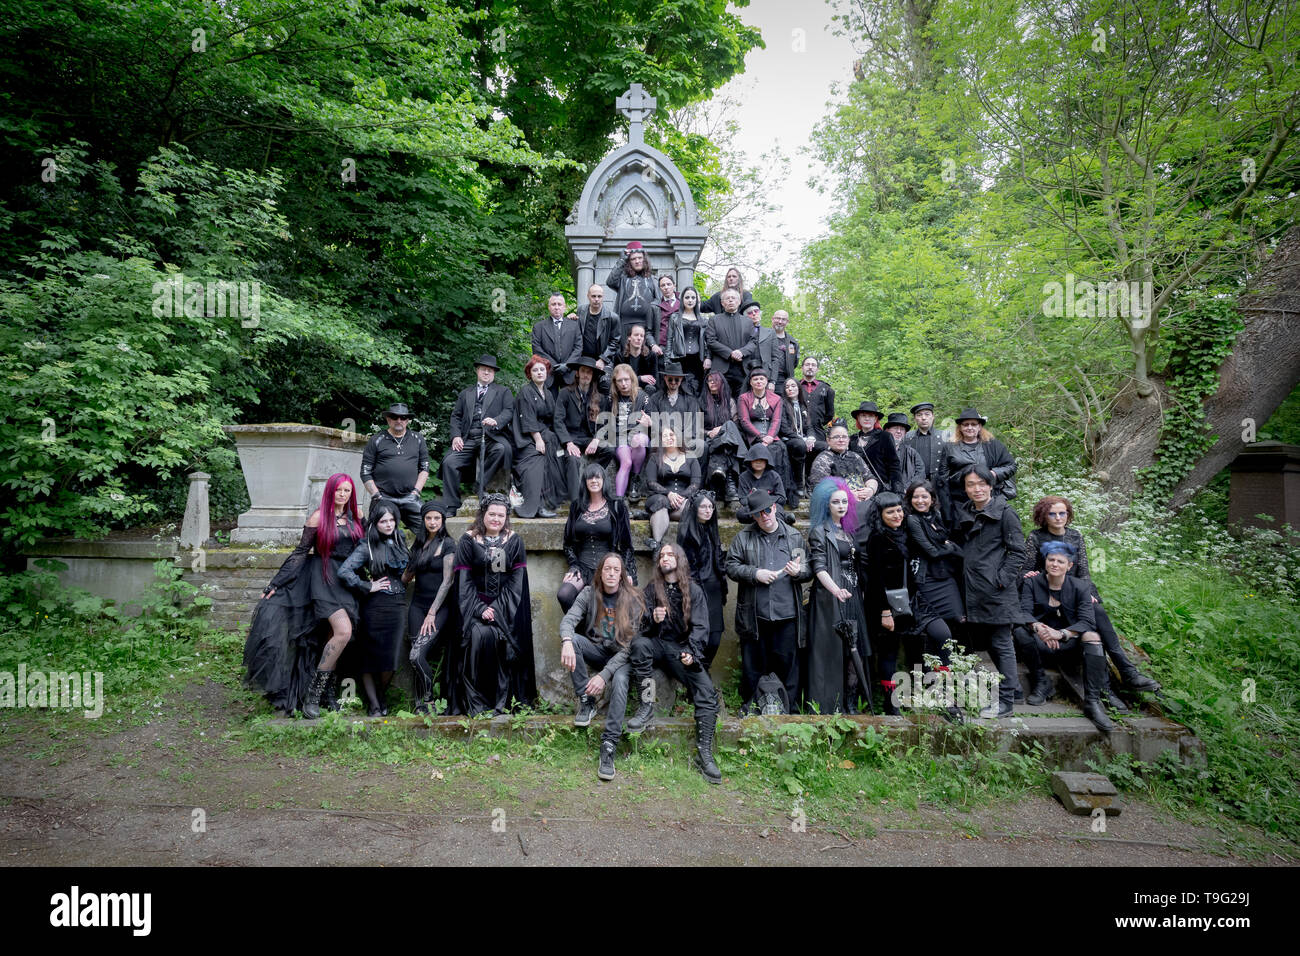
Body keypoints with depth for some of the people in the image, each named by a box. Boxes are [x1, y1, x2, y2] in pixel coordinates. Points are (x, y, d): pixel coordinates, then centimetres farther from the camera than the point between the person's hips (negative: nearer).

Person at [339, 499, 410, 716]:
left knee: (390, 656, 3)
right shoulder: (367, 547, -7)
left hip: (398, 605, 4)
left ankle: (382, 697, 23)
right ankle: (374, 705, 8)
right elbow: (344, 571, -17)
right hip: (376, 606, -4)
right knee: (371, 656, 0)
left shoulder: (399, 540, 10)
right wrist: (368, 587, -10)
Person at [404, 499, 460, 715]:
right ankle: (420, 705, 9)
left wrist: (432, 613, -14)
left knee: (417, 655, -19)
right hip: (417, 605, 5)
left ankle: (429, 701, -3)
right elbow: (408, 575, 23)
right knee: (416, 657, -1)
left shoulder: (448, 544, -5)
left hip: (440, 607, -5)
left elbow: (447, 581, -10)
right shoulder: (419, 543, 13)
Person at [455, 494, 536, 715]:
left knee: (502, 638, -21)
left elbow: (516, 580, 0)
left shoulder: (514, 541, 7)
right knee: (481, 634, -25)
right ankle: (477, 703, -16)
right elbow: (464, 581, -2)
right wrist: (479, 609, -15)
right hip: (476, 603, -1)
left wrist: (498, 608, -12)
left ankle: (501, 701, -12)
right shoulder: (468, 541, 4)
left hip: (506, 604, 1)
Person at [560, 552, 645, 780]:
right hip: (595, 650, 3)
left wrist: (605, 674, -26)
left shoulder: (633, 600, -11)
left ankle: (609, 746, -31)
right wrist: (567, 642, -43)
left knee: (620, 680, -35)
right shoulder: (589, 594, -3)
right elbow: (569, 619, -18)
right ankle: (586, 701, -18)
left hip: (621, 656, -3)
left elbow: (630, 645, -16)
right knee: (571, 639, -27)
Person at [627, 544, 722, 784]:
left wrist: (691, 652, -18)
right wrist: (653, 619, -22)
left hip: (682, 649, 0)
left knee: (707, 692, -21)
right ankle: (646, 705, -23)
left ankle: (704, 753, -17)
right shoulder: (652, 589, 9)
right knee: (639, 643, -34)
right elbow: (644, 627, 2)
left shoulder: (694, 591, 6)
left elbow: (700, 626, -1)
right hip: (658, 645, 1)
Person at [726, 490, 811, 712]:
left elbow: (810, 569, 13)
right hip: (753, 614, 0)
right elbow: (731, 566, 3)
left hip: (786, 613, 1)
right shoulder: (743, 537, 6)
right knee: (753, 662, 9)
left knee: (788, 661, 5)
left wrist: (799, 572, -9)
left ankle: (790, 706, 19)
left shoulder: (794, 536, 10)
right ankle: (750, 705, 24)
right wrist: (755, 573, -11)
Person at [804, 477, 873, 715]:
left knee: (853, 650, 5)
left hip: (851, 597, 7)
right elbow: (819, 568, -16)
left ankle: (850, 703, 12)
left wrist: (856, 591, 10)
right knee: (831, 650, -6)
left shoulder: (847, 531, 16)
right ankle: (827, 706, 0)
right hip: (829, 598, -7)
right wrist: (836, 590, -32)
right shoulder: (819, 532, -5)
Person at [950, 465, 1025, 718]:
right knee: (990, 642, 14)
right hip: (974, 590, 7)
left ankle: (1006, 701, 6)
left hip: (997, 591, -7)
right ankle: (1013, 686, 30)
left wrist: (1001, 579, -14)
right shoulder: (963, 513, 13)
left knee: (1001, 643, -1)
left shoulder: (1005, 512, -6)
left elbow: (1018, 551, -9)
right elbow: (959, 547, 23)